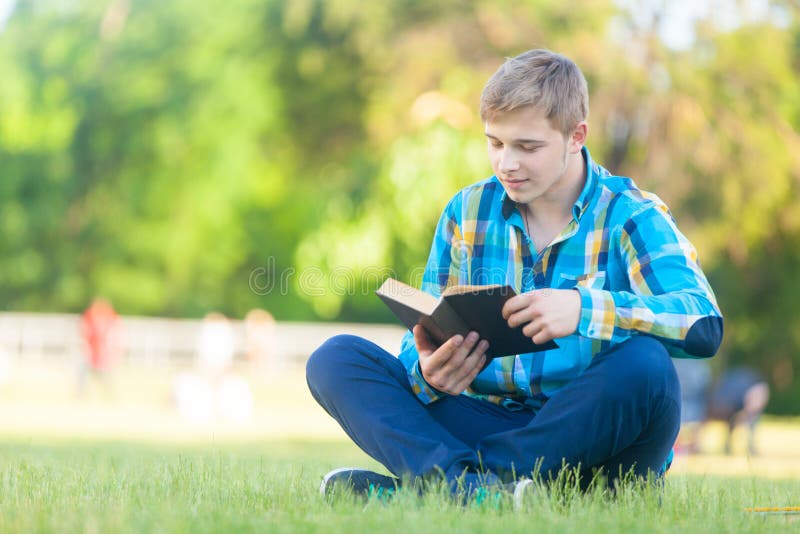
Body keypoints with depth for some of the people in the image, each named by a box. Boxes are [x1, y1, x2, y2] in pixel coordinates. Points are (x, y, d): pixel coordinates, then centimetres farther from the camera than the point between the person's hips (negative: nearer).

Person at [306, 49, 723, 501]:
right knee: (335, 360, -11)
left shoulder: (631, 216, -3)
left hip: (594, 438, -3)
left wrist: (585, 310, -34)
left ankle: (432, 485, -33)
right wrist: (428, 372, -17)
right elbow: (424, 341, 9)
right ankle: (472, 485, -39)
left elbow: (704, 325, -19)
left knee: (644, 365, -36)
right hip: (486, 423, 4)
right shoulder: (467, 213, 10)